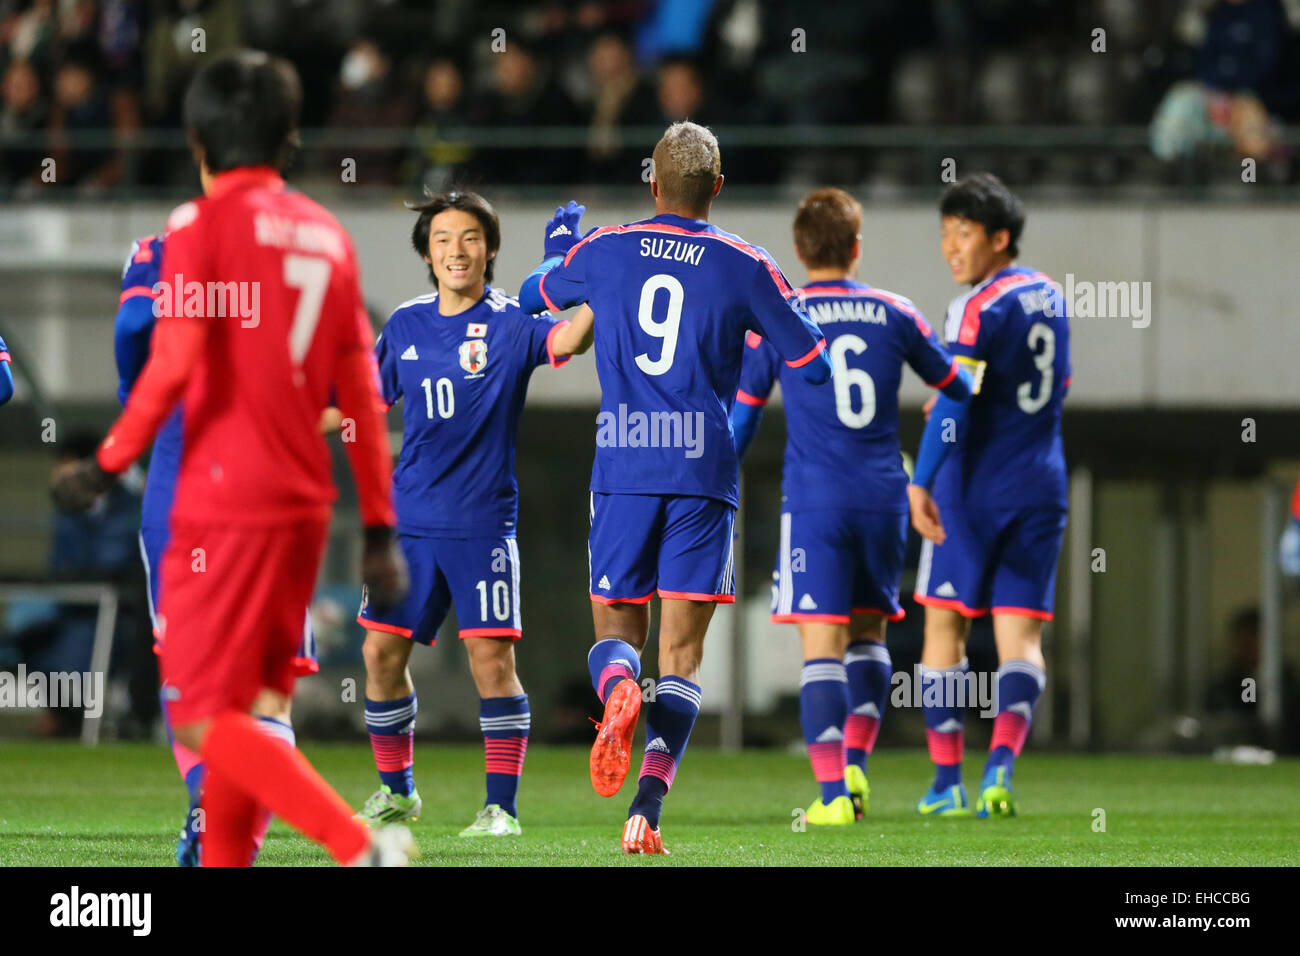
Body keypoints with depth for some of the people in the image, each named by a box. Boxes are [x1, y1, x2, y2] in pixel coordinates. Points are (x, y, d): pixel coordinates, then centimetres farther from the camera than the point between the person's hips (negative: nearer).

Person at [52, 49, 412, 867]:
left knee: (206, 721, -6)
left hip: (226, 507, -7)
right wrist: (380, 527, 15)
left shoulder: (203, 226, -6)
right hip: (304, 507, 7)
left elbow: (174, 363, -17)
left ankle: (360, 845, -21)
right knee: (242, 715, 14)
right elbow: (362, 394, 12)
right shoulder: (327, 235, 12)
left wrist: (110, 465, -7)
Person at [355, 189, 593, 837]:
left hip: (481, 522, -4)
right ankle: (396, 790, 22)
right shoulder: (405, 325, 9)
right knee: (381, 653, 5)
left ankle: (502, 805, -1)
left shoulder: (509, 322, -5)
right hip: (409, 518, 4)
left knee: (491, 659, -9)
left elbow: (566, 339, -26)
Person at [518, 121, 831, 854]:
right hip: (704, 470, -1)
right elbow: (815, 366, 7)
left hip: (622, 469, 1)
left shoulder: (601, 252, 5)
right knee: (682, 651, 2)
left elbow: (534, 296, 25)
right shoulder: (746, 268, 0)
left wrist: (560, 245, 46)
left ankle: (619, 690, -26)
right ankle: (648, 808, -12)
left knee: (616, 627, 12)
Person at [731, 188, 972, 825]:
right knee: (869, 633, 19)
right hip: (884, 498, 3)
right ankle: (855, 765, 4)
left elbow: (741, 420, 7)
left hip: (814, 503, -3)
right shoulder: (894, 314, 5)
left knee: (822, 646, -5)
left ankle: (832, 791, -14)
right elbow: (957, 386, 19)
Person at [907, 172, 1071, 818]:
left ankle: (947, 779, 3)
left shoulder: (979, 308, -13)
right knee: (1021, 635, 3)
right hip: (1041, 485, 6)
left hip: (975, 489, -6)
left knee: (945, 623, 5)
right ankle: (1001, 766, -17)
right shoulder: (1049, 297, 11)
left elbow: (953, 402, -22)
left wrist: (920, 483, -24)